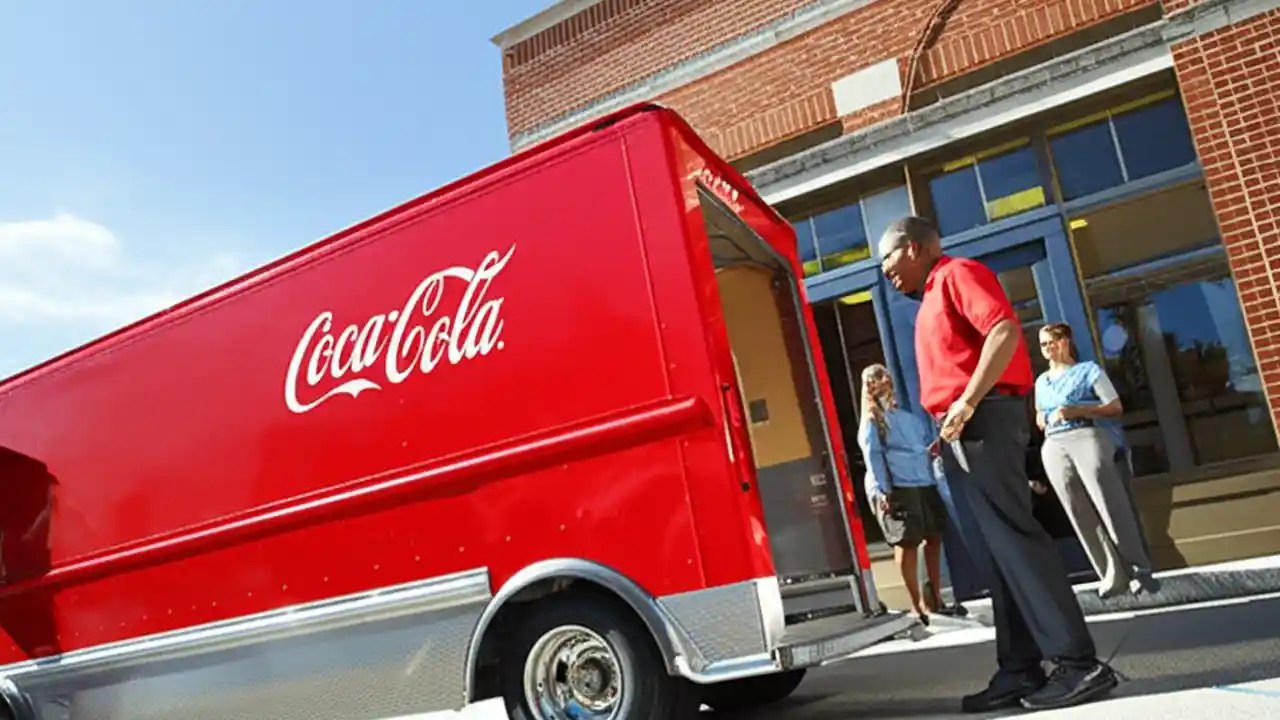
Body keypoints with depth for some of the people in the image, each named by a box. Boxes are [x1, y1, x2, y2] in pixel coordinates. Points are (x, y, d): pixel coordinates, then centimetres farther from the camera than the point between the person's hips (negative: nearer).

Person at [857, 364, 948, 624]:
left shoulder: (908, 414, 23)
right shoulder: (872, 420, 6)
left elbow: (928, 441, 24)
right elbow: (873, 456, -4)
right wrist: (882, 491, -15)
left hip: (924, 482, 6)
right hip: (896, 486, -6)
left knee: (935, 537, 7)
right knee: (907, 543, -6)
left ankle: (935, 597, 19)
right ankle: (918, 604, 0)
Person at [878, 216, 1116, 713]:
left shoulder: (957, 273, -3)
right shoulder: (934, 295, 25)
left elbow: (1005, 330, -19)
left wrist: (967, 403, -21)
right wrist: (950, 427, 15)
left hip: (982, 422, -10)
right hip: (963, 431, 10)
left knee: (1014, 537, -11)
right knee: (1000, 545, 7)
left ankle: (1080, 664, -7)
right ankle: (1020, 670, 10)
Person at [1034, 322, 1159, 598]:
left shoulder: (1089, 370, 8)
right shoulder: (1041, 381, 21)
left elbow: (1116, 407, 2)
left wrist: (1077, 411, -11)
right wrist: (1043, 421, 5)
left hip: (1088, 437, -4)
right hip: (1054, 448, 4)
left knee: (1111, 506, -12)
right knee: (1080, 515, -2)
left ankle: (1139, 570, -6)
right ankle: (1113, 576, 0)